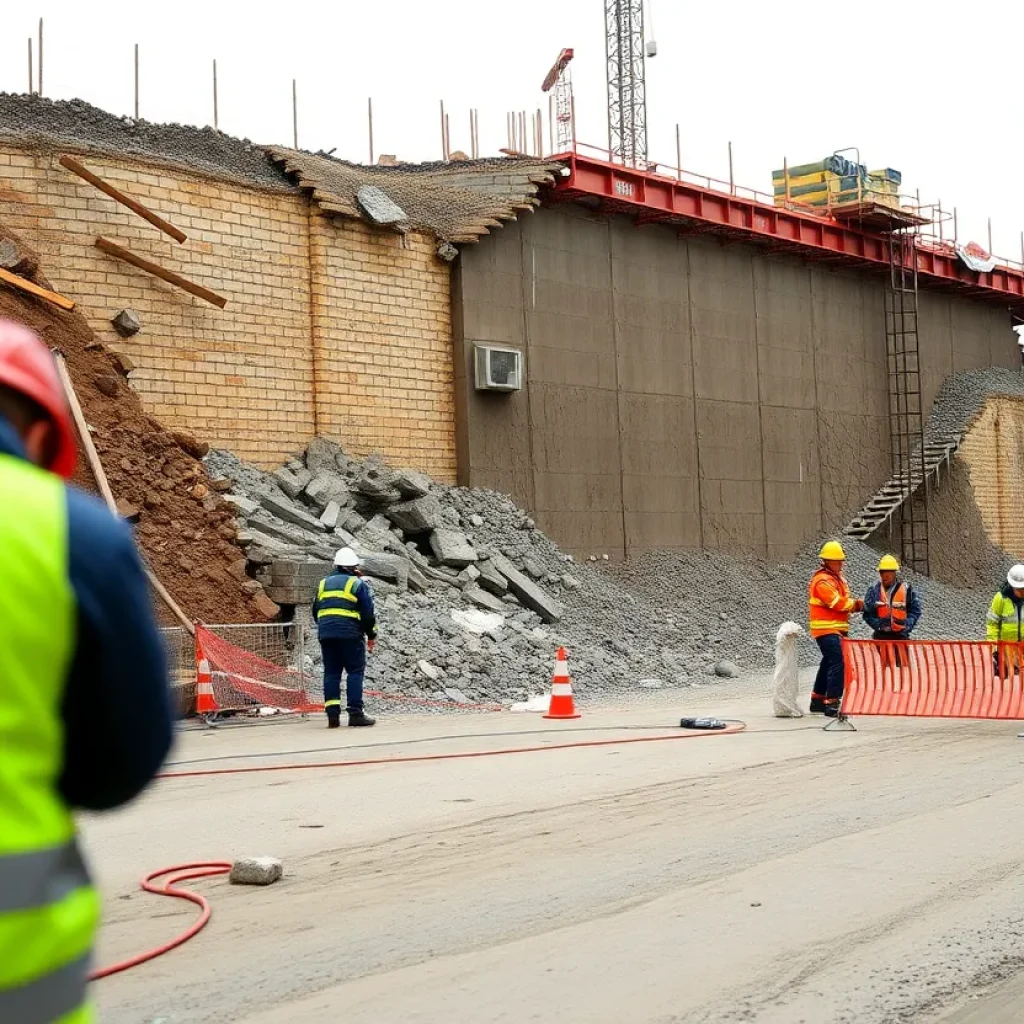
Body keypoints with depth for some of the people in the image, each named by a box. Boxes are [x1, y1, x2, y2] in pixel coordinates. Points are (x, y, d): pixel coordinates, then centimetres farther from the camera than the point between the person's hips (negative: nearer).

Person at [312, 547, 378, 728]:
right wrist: (371, 634, 8)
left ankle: (333, 714, 1)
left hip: (326, 634, 5)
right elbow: (368, 612, -2)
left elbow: (316, 611, 19)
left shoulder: (324, 583, 18)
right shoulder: (358, 584, 2)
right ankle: (355, 713, -8)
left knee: (331, 673, 7)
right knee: (355, 672, -1)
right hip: (350, 633, -5)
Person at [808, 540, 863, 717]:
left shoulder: (838, 578, 18)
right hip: (826, 629, -11)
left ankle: (817, 701, 28)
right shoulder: (823, 581, -15)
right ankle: (832, 703, -18)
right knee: (838, 663, -18)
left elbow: (843, 601, 17)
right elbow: (837, 602, -22)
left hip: (837, 629, 11)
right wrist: (855, 604, -7)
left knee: (828, 663, 17)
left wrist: (853, 604, -5)